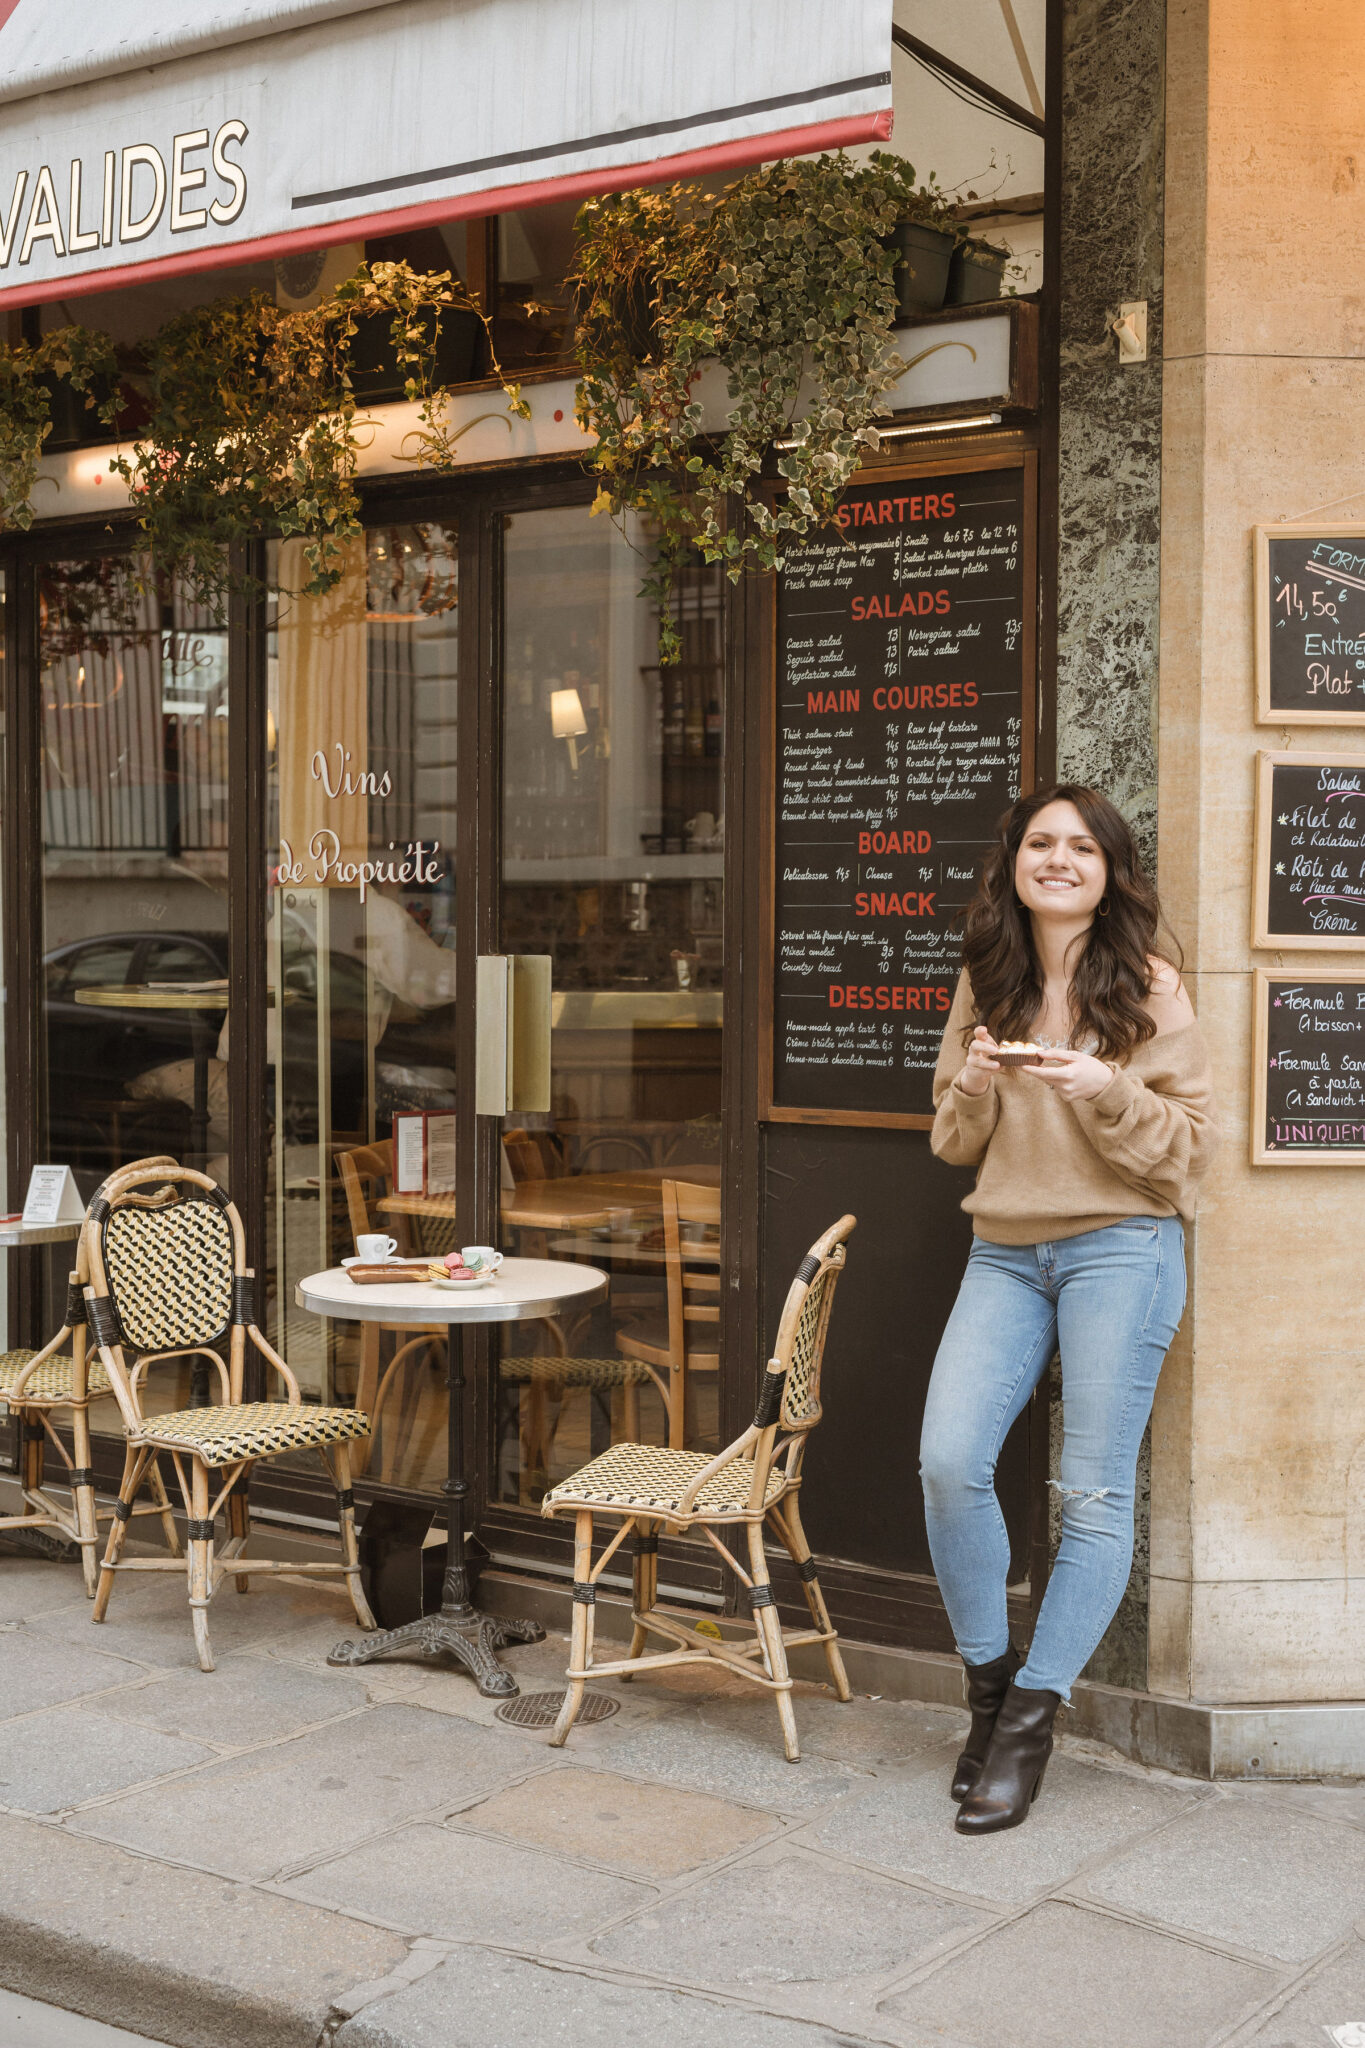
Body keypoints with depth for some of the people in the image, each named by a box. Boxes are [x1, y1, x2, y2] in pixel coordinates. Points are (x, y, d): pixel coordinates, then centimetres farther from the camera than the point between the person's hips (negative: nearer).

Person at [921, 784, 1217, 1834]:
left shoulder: (1149, 989, -2)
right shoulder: (986, 983, 10)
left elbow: (1191, 1147, -4)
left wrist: (1108, 1092, -20)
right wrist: (973, 1088, -7)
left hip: (1120, 1247, -3)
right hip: (1005, 1251, 4)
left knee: (1094, 1494, -2)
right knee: (949, 1460, -11)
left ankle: (1030, 1717, 10)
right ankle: (989, 1677, 10)